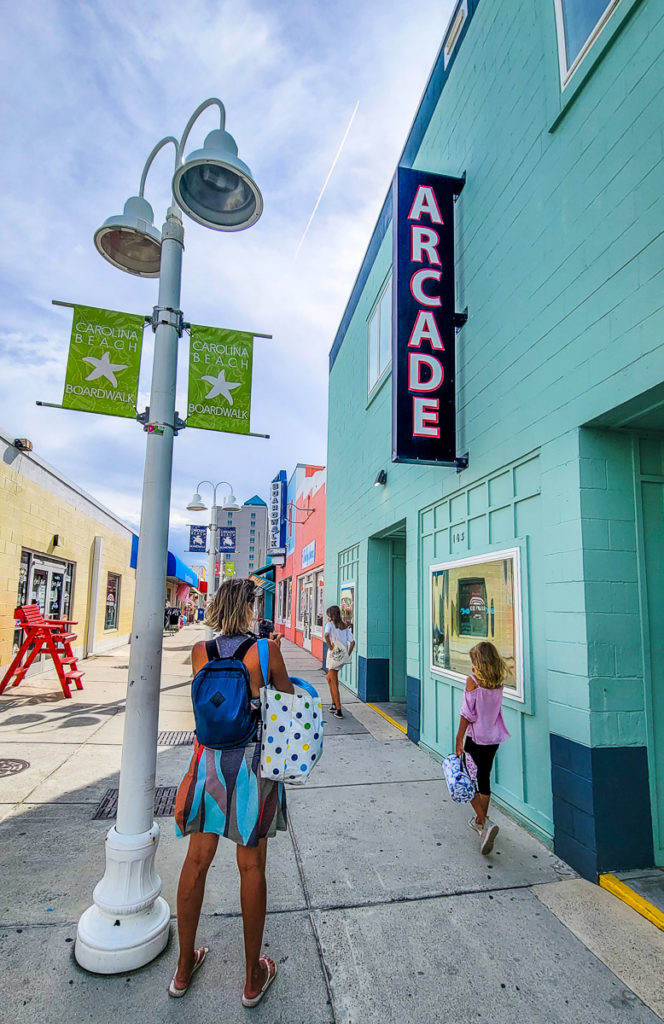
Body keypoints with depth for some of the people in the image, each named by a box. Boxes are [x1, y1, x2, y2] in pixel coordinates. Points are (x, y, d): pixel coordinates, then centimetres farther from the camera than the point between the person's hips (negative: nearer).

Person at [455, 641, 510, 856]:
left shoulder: (473, 680, -16)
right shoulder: (498, 681, 0)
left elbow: (467, 713, -16)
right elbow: (493, 707, 7)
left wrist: (459, 740, -10)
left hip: (476, 737, -6)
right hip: (493, 737, 6)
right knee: (484, 779, 18)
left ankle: (485, 823, -10)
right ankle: (479, 821, 31)